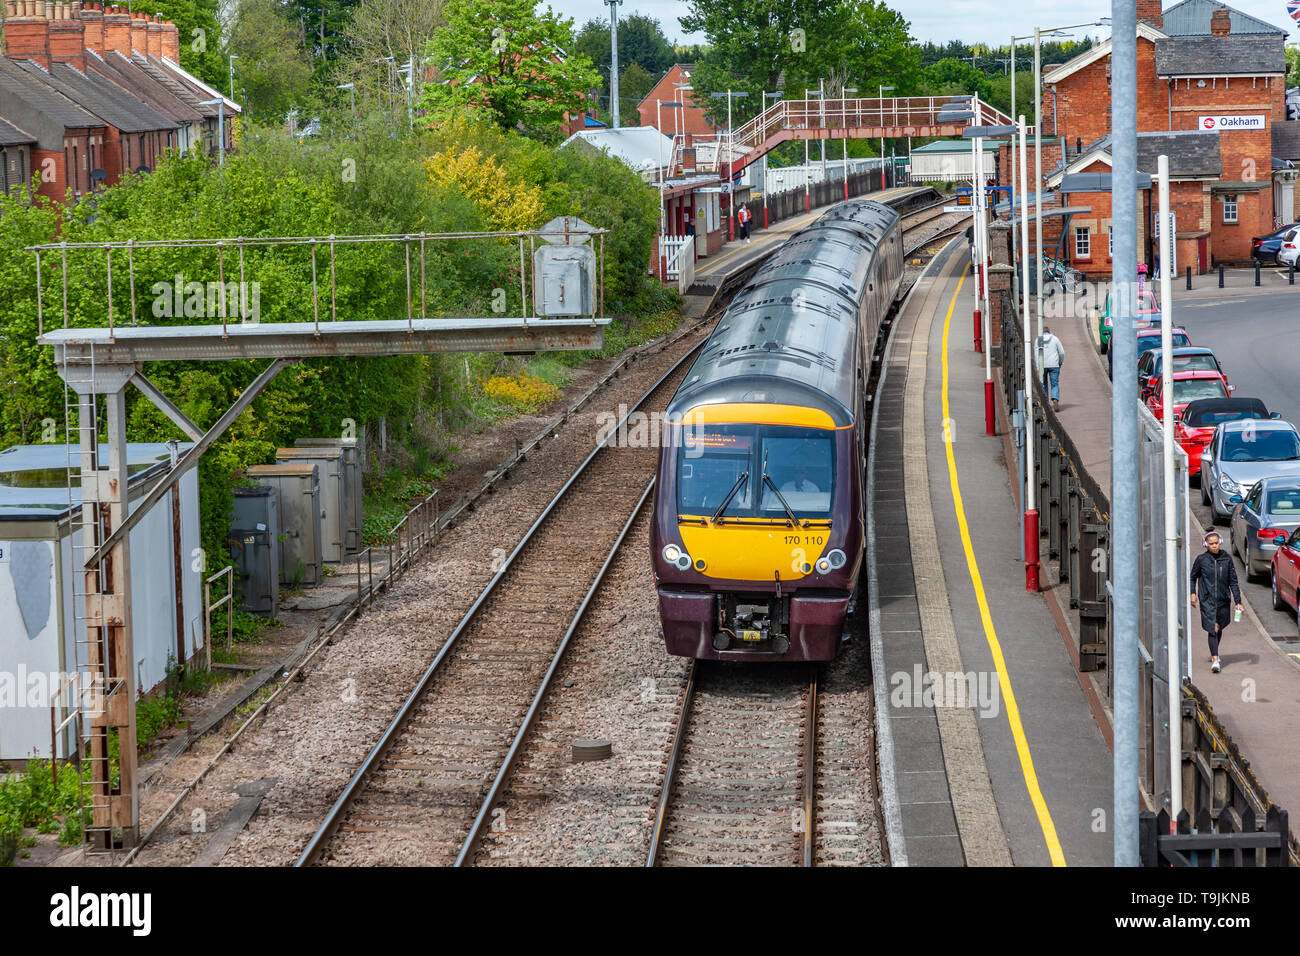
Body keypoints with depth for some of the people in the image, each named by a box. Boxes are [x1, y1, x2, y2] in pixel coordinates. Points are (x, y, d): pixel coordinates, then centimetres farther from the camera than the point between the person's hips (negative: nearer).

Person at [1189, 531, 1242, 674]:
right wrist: (1192, 593, 4)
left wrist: (1238, 601, -1)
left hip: (1223, 600, 3)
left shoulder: (1226, 558, 0)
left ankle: (1214, 654, 40)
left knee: (1219, 628, 17)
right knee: (1213, 629, -14)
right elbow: (1193, 577, 12)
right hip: (1207, 600, -3)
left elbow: (1233, 581, 2)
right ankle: (1215, 660, -18)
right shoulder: (1201, 559, -4)